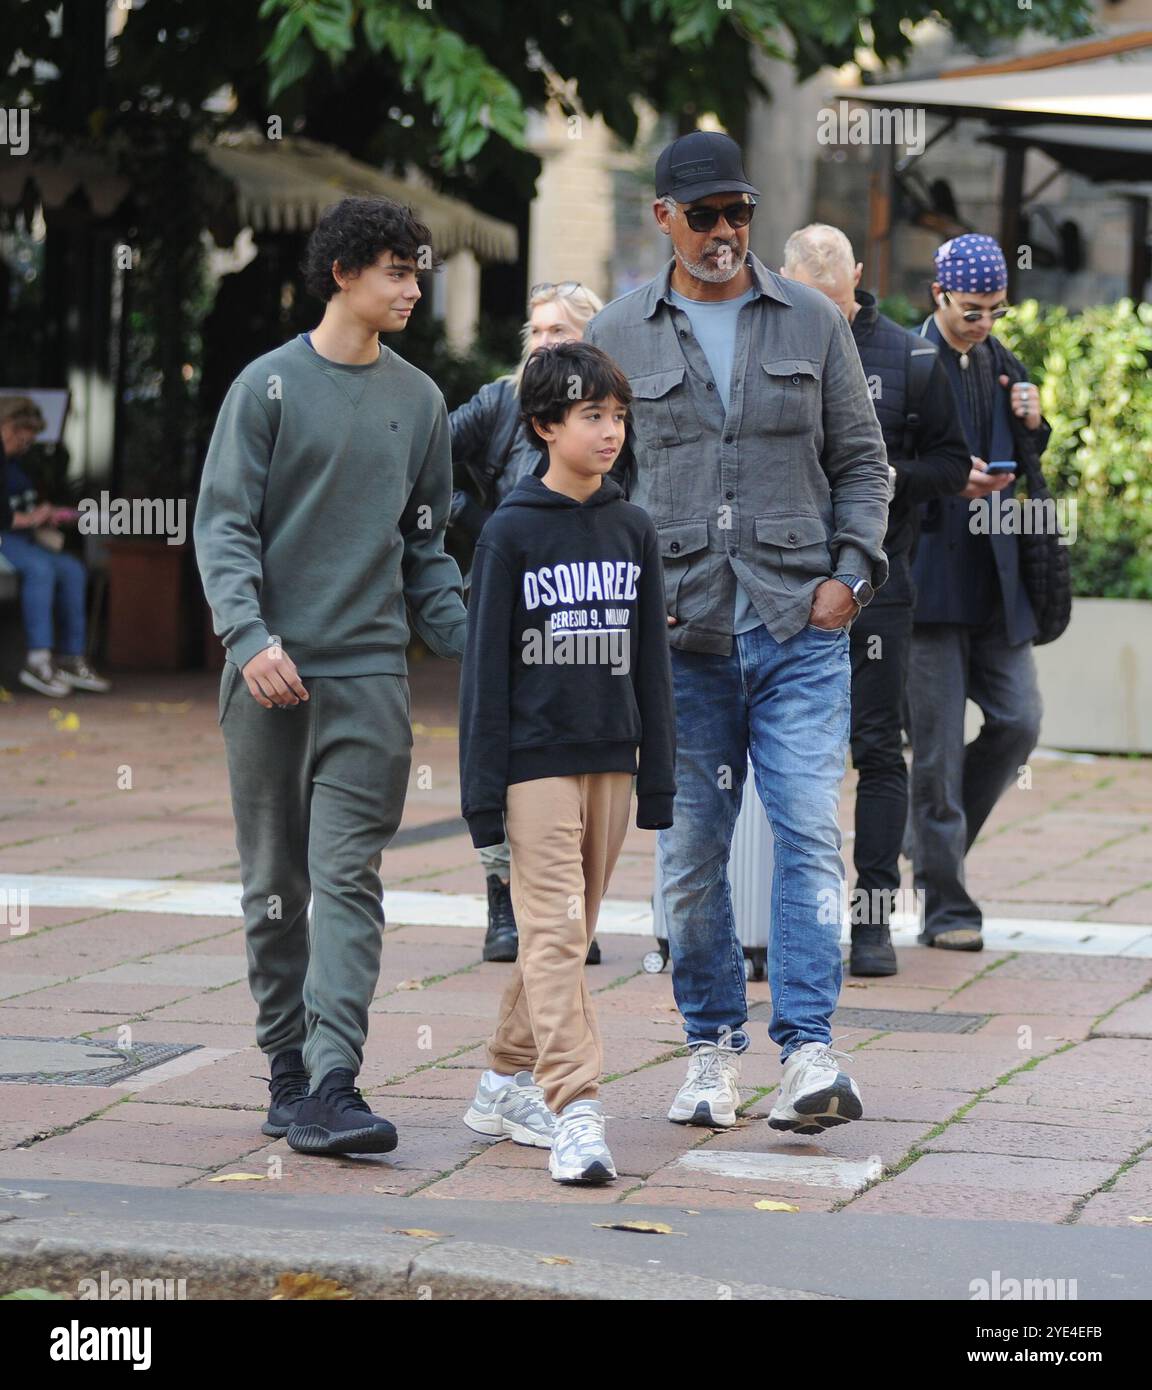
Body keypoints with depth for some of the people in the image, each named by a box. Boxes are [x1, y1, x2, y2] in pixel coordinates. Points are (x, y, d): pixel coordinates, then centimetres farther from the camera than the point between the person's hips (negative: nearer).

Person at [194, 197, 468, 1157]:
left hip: (371, 672, 2)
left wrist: (470, 644, 6)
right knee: (276, 882, 5)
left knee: (349, 879, -9)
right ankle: (289, 1068, 16)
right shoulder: (271, 385, 2)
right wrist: (250, 636, -17)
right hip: (272, 677, -1)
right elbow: (223, 526, -2)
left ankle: (332, 1082, -16)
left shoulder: (418, 400, 13)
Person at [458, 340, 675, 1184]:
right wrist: (483, 791, -8)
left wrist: (659, 776, 10)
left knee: (567, 934, 11)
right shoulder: (513, 533, -5)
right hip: (536, 760, -5)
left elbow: (652, 662, 13)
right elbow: (486, 666, -4)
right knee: (554, 934, -10)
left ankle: (508, 1083, 24)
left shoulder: (633, 530, 8)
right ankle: (575, 1114, -16)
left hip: (610, 762, 5)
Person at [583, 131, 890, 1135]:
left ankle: (809, 1049, -13)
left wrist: (852, 569, -1)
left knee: (810, 833, -11)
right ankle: (713, 1046, 15)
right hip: (678, 634, 1)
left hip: (800, 625, -1)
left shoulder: (811, 323, 9)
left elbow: (862, 459, 13)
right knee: (691, 854, 4)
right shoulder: (620, 337, 8)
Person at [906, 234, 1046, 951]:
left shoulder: (1002, 364, 12)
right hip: (930, 576, -6)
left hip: (996, 576, 6)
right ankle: (945, 906, 5)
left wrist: (1031, 428, -1)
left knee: (1019, 721, 1)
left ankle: (937, 832, 24)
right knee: (939, 742, -2)